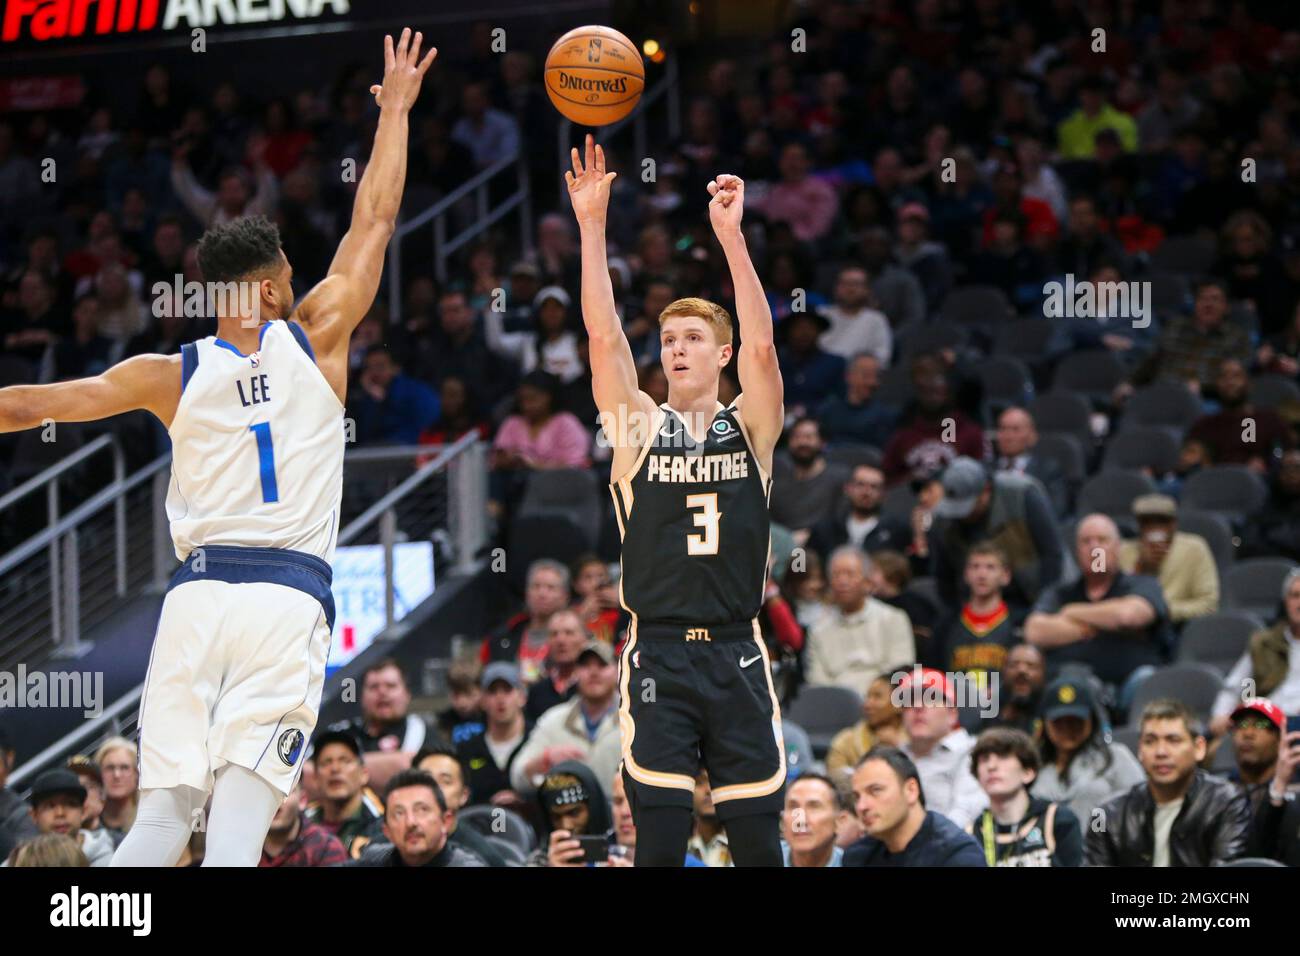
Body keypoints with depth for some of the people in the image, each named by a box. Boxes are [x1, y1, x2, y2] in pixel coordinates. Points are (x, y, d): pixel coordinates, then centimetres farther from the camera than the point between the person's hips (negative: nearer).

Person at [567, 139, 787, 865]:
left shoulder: (751, 427, 6)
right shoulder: (640, 426, 6)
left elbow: (761, 347, -10)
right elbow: (604, 339, -6)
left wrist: (731, 236, -19)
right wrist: (592, 226, -15)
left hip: (736, 654, 0)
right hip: (658, 655, 0)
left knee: (760, 842, 1)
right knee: (661, 841, -6)